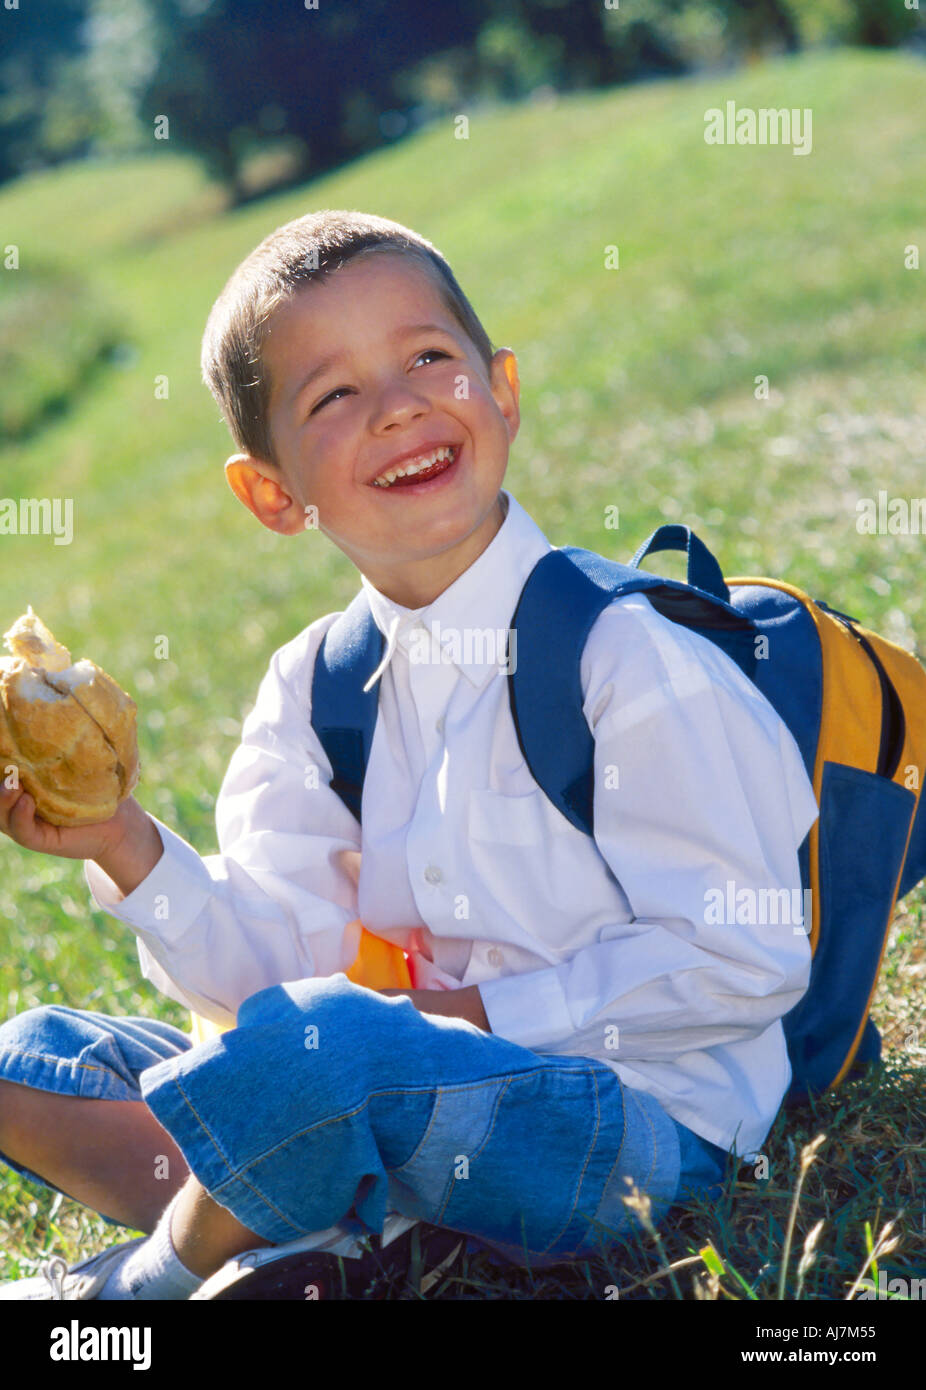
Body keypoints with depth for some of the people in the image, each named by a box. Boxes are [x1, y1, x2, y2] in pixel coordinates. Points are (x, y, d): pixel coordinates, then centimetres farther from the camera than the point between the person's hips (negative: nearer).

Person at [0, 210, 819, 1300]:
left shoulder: (624, 654, -13)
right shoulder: (313, 692, 6)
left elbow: (747, 962, -14)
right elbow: (275, 963, 0)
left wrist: (488, 1014, -14)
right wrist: (128, 848, -17)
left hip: (637, 1123, -6)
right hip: (418, 1094, 7)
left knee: (315, 1041, -34)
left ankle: (146, 1276, -5)